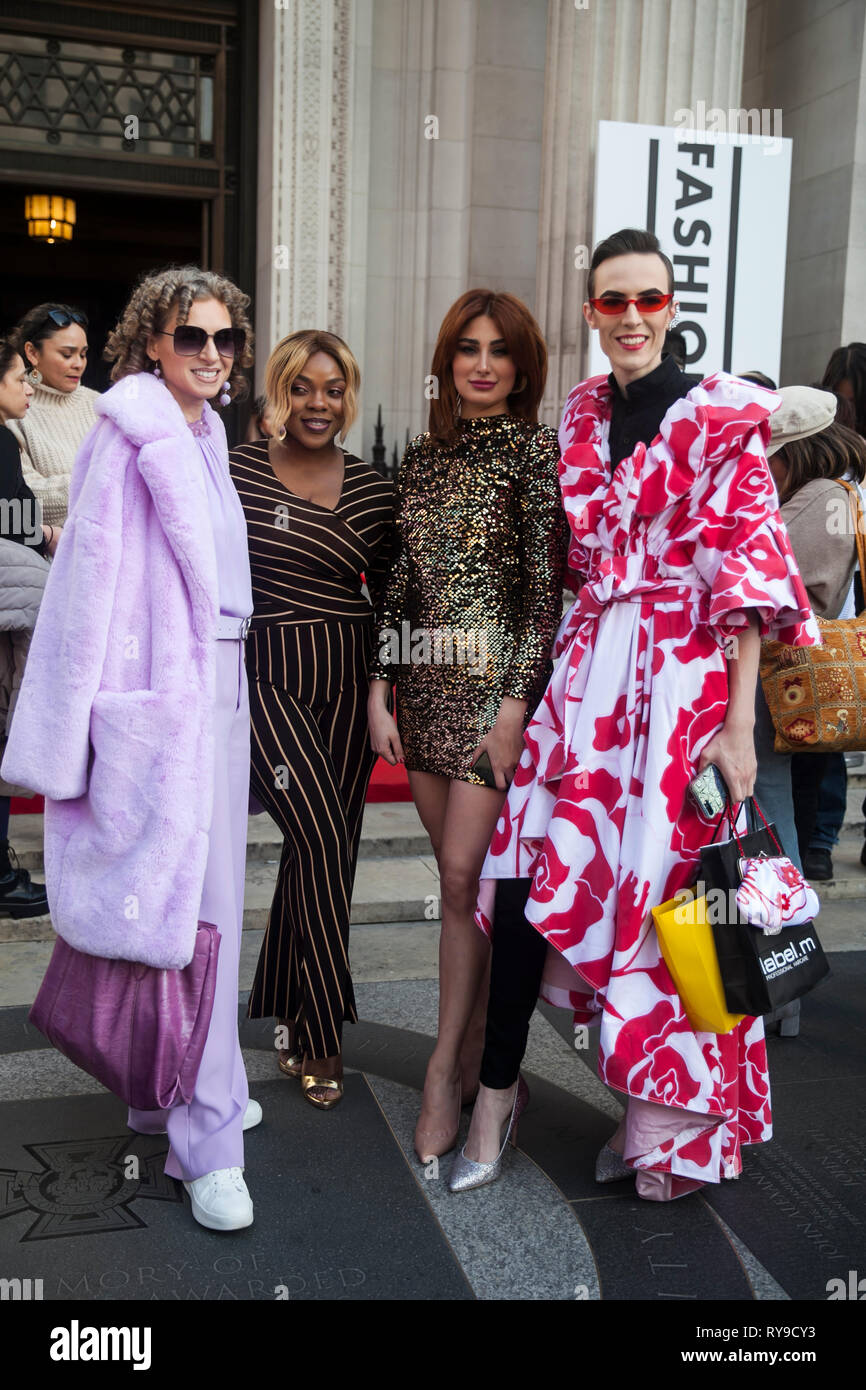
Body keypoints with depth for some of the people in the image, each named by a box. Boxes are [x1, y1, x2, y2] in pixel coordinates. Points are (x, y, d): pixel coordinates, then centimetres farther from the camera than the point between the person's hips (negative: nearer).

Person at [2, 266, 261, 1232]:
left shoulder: (207, 437, 15)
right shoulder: (129, 431, -9)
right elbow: (91, 570, -12)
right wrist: (80, 715, -16)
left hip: (216, 689, 9)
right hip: (155, 693, -9)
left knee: (208, 892, 15)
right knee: (179, 904, -7)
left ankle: (178, 1088, 31)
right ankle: (205, 1141, 2)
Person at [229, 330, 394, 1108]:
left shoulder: (372, 488, 8)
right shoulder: (236, 472, -1)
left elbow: (388, 590, 13)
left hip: (348, 682, 4)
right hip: (271, 678, -3)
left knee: (320, 849, 8)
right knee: (325, 841, -14)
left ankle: (286, 1012, 28)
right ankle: (325, 1038, 0)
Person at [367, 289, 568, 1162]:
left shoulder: (535, 450, -4)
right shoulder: (423, 456, 13)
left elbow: (548, 585, -9)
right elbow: (401, 581, 13)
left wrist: (517, 704, -15)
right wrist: (380, 690, 7)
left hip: (497, 683, -6)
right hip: (427, 683, 6)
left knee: (465, 875, -6)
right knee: (457, 876, 10)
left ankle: (446, 1073, 7)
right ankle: (476, 1053, 23)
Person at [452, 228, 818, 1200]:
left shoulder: (722, 417, -3)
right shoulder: (580, 416, 13)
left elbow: (748, 571, -8)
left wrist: (738, 723, -14)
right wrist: (564, 667, 14)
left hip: (684, 675, -4)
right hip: (585, 671, 5)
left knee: (665, 893, 1)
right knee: (523, 875, -2)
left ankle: (670, 1123, 21)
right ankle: (496, 1091, 15)